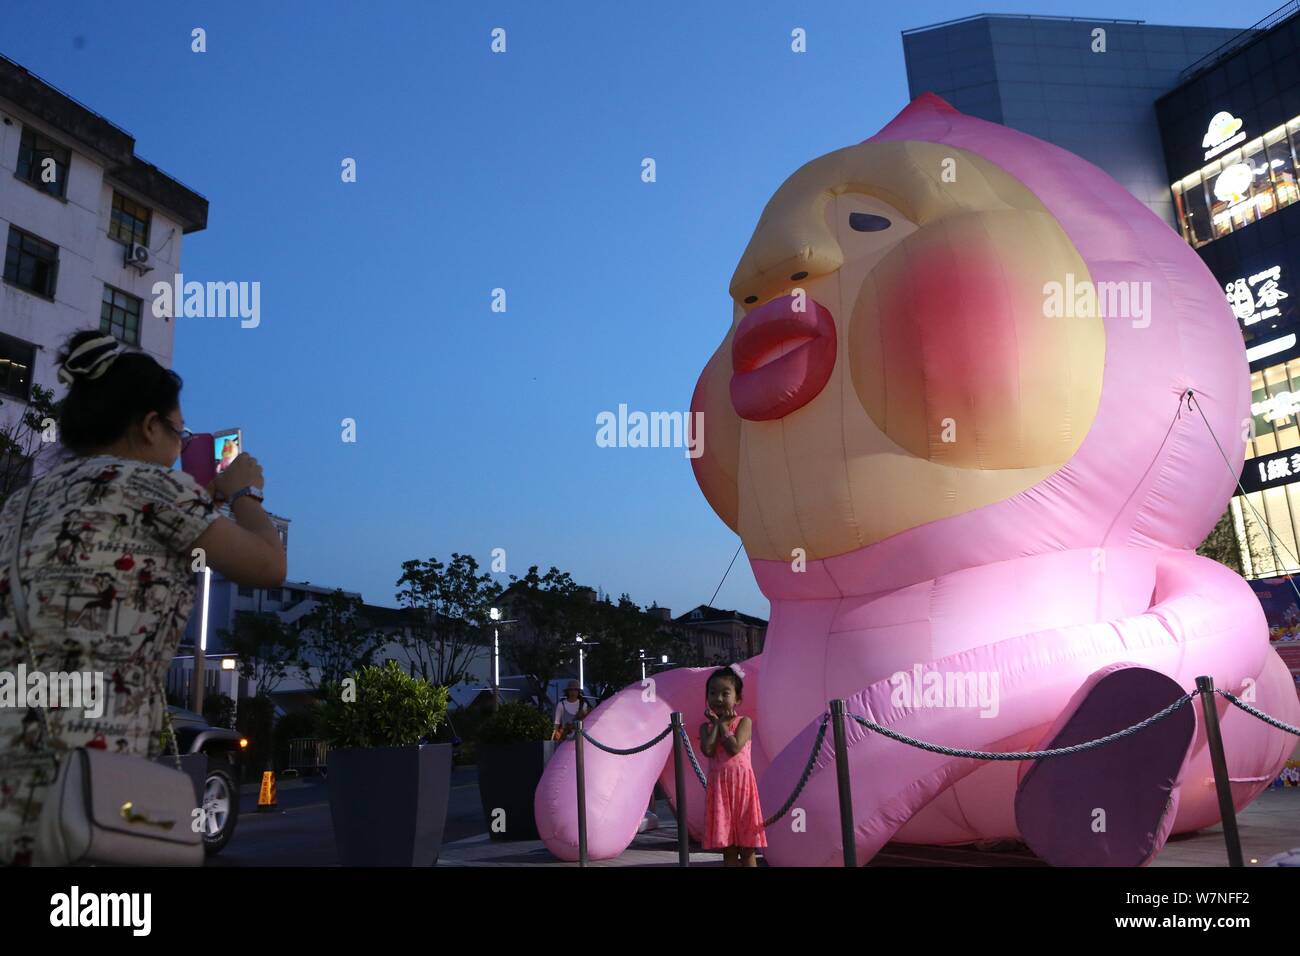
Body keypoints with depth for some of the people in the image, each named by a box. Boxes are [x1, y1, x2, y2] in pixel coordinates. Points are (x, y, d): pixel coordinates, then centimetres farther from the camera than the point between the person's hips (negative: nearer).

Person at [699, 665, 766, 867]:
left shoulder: (744, 722, 1)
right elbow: (708, 750, -12)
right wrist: (716, 723, -3)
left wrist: (722, 724, -5)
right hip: (719, 787, 2)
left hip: (742, 784, -2)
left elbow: (735, 747, -16)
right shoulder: (706, 726, 8)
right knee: (728, 849, 6)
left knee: (747, 849, 4)